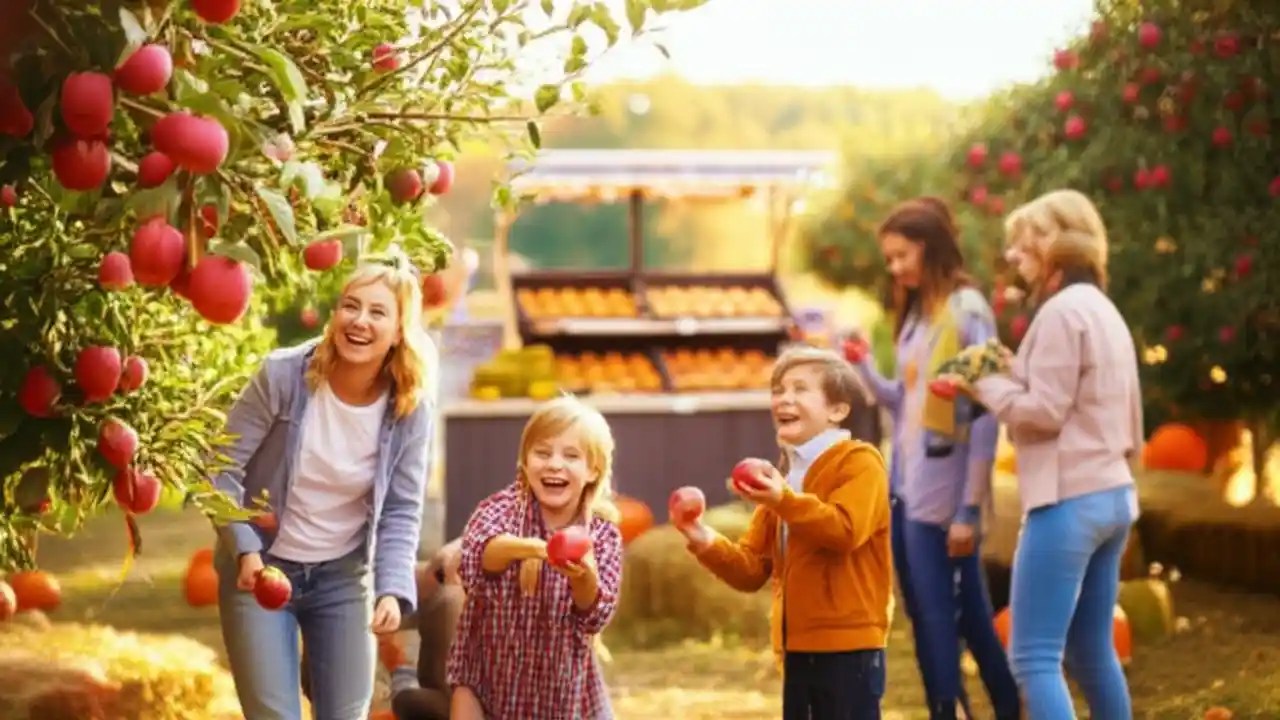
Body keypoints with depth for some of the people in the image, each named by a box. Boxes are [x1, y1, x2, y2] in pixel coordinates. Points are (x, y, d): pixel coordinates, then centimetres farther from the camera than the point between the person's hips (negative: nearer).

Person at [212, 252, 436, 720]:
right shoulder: (283, 375, -19)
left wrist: (393, 589, -19)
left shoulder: (410, 409, -11)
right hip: (261, 567, -3)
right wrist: (246, 550, -22)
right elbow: (223, 468, -12)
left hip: (344, 575, 3)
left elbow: (401, 513, -5)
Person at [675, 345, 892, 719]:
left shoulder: (859, 462, -7)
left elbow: (845, 530, -26)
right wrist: (708, 544, -6)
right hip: (799, 650, 8)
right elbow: (752, 568, 13)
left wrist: (785, 501, -38)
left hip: (849, 648, -8)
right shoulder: (783, 476, 18)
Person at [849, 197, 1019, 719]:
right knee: (948, 618, 12)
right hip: (906, 490, 8)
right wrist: (862, 365, 1)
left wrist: (970, 510, -17)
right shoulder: (916, 313, 14)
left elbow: (984, 418, -14)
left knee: (938, 621, -4)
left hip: (942, 497, -8)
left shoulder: (967, 312, -11)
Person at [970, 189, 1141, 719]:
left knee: (1033, 659, -10)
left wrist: (984, 383, -2)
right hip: (1111, 496, 10)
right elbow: (1129, 427, 21)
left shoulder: (1062, 310, -11)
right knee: (1092, 654, 15)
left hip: (1067, 499, -10)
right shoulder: (1104, 311, 18)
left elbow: (1044, 411, -15)